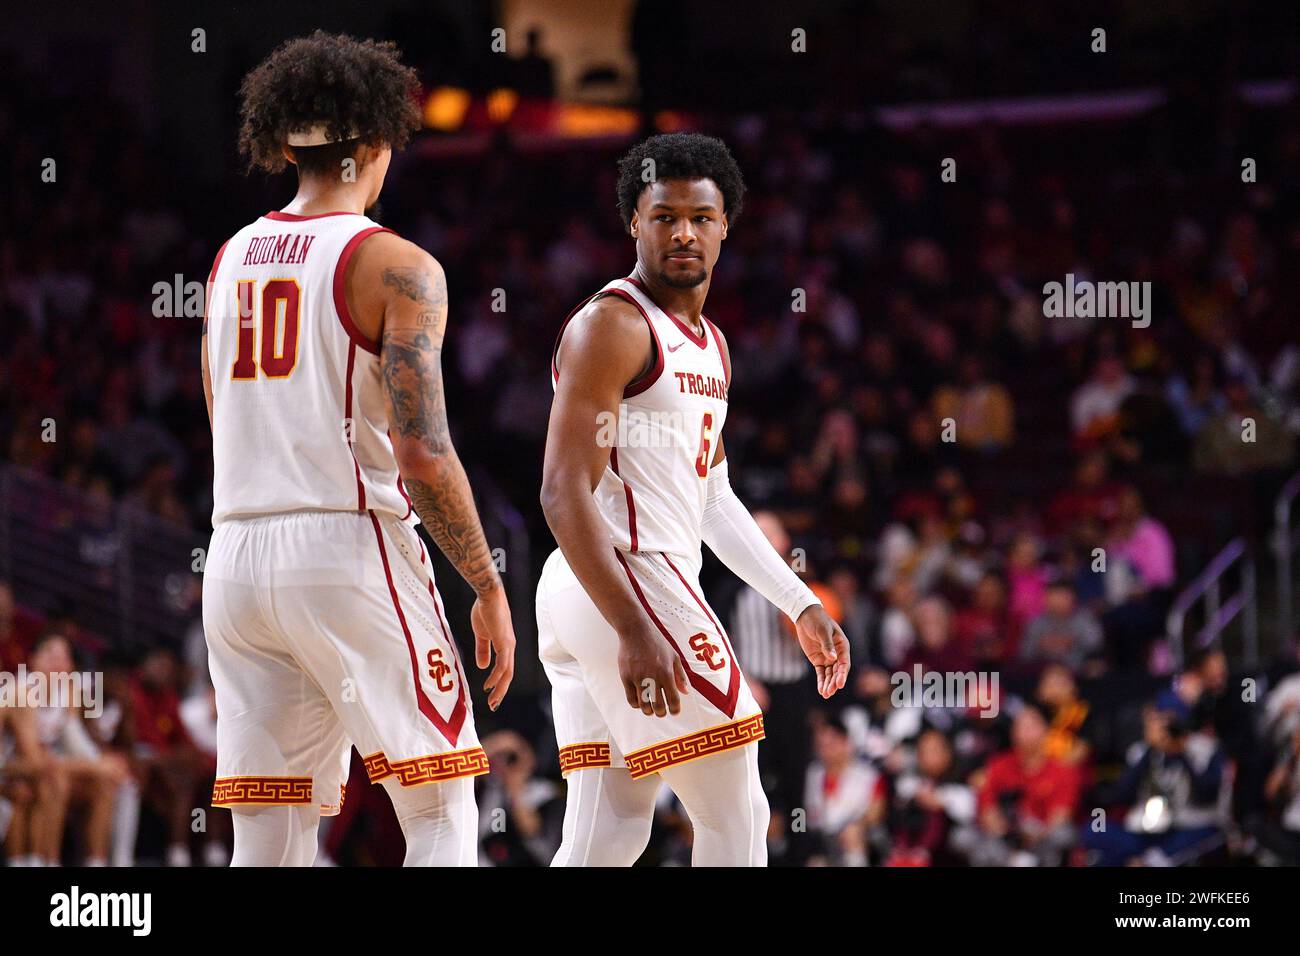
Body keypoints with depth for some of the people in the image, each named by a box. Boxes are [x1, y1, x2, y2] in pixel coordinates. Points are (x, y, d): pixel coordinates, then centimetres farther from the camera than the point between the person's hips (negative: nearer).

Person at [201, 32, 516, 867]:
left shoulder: (230, 261, 13)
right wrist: (489, 587, -8)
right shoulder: (396, 267, -7)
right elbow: (424, 453, -14)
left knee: (270, 838, 6)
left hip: (238, 551, 6)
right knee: (442, 813, 2)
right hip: (350, 548, -6)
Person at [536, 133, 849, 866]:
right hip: (623, 582, -10)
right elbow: (565, 495, -18)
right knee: (736, 816, -6)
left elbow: (713, 499, 28)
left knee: (607, 838, 7)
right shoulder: (612, 325, -10)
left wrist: (800, 605, 24)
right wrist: (635, 631, -26)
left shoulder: (710, 345, 19)